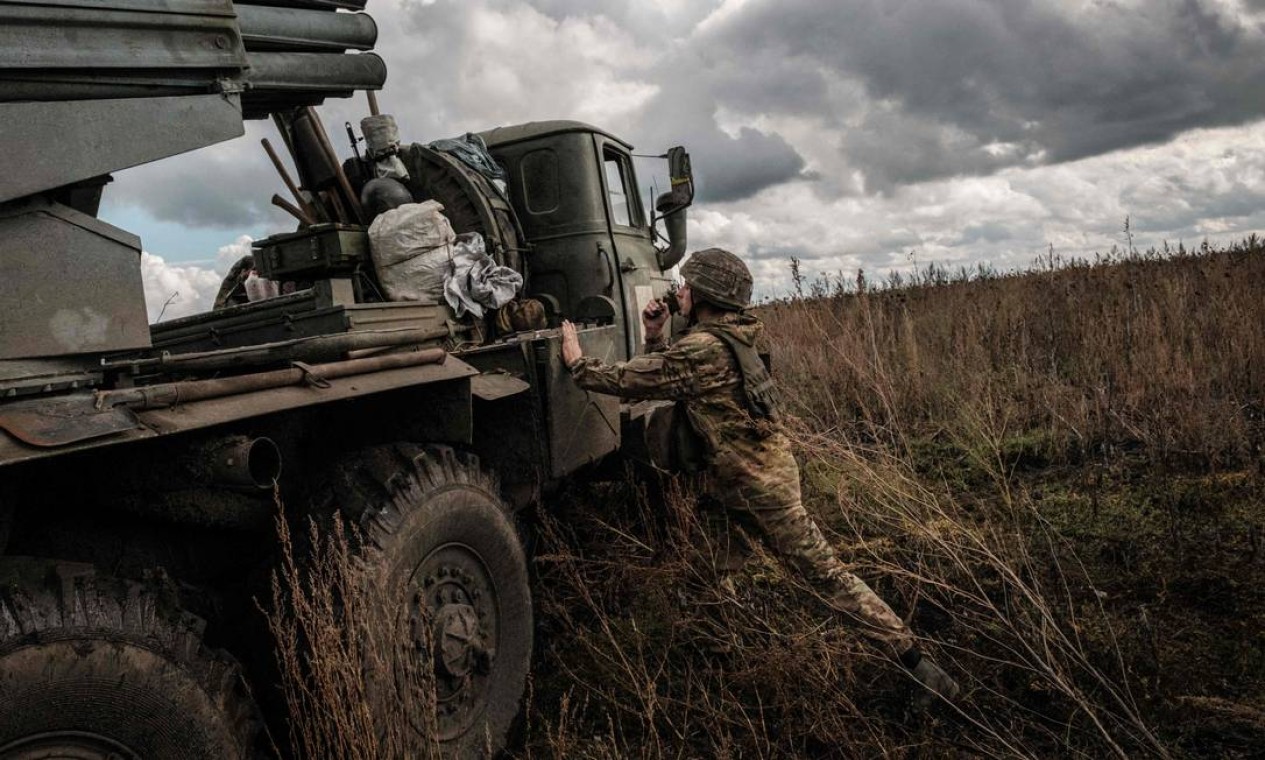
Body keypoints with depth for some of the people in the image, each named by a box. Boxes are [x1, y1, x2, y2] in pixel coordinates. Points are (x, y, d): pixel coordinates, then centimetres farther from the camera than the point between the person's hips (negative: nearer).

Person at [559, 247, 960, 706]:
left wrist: (577, 364, -3)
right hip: (739, 479, 10)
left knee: (826, 574, -5)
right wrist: (655, 339, 5)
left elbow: (631, 382, -17)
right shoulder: (726, 338, 8)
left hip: (759, 485, -10)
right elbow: (663, 378, 17)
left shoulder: (704, 348, -22)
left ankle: (921, 668, 2)